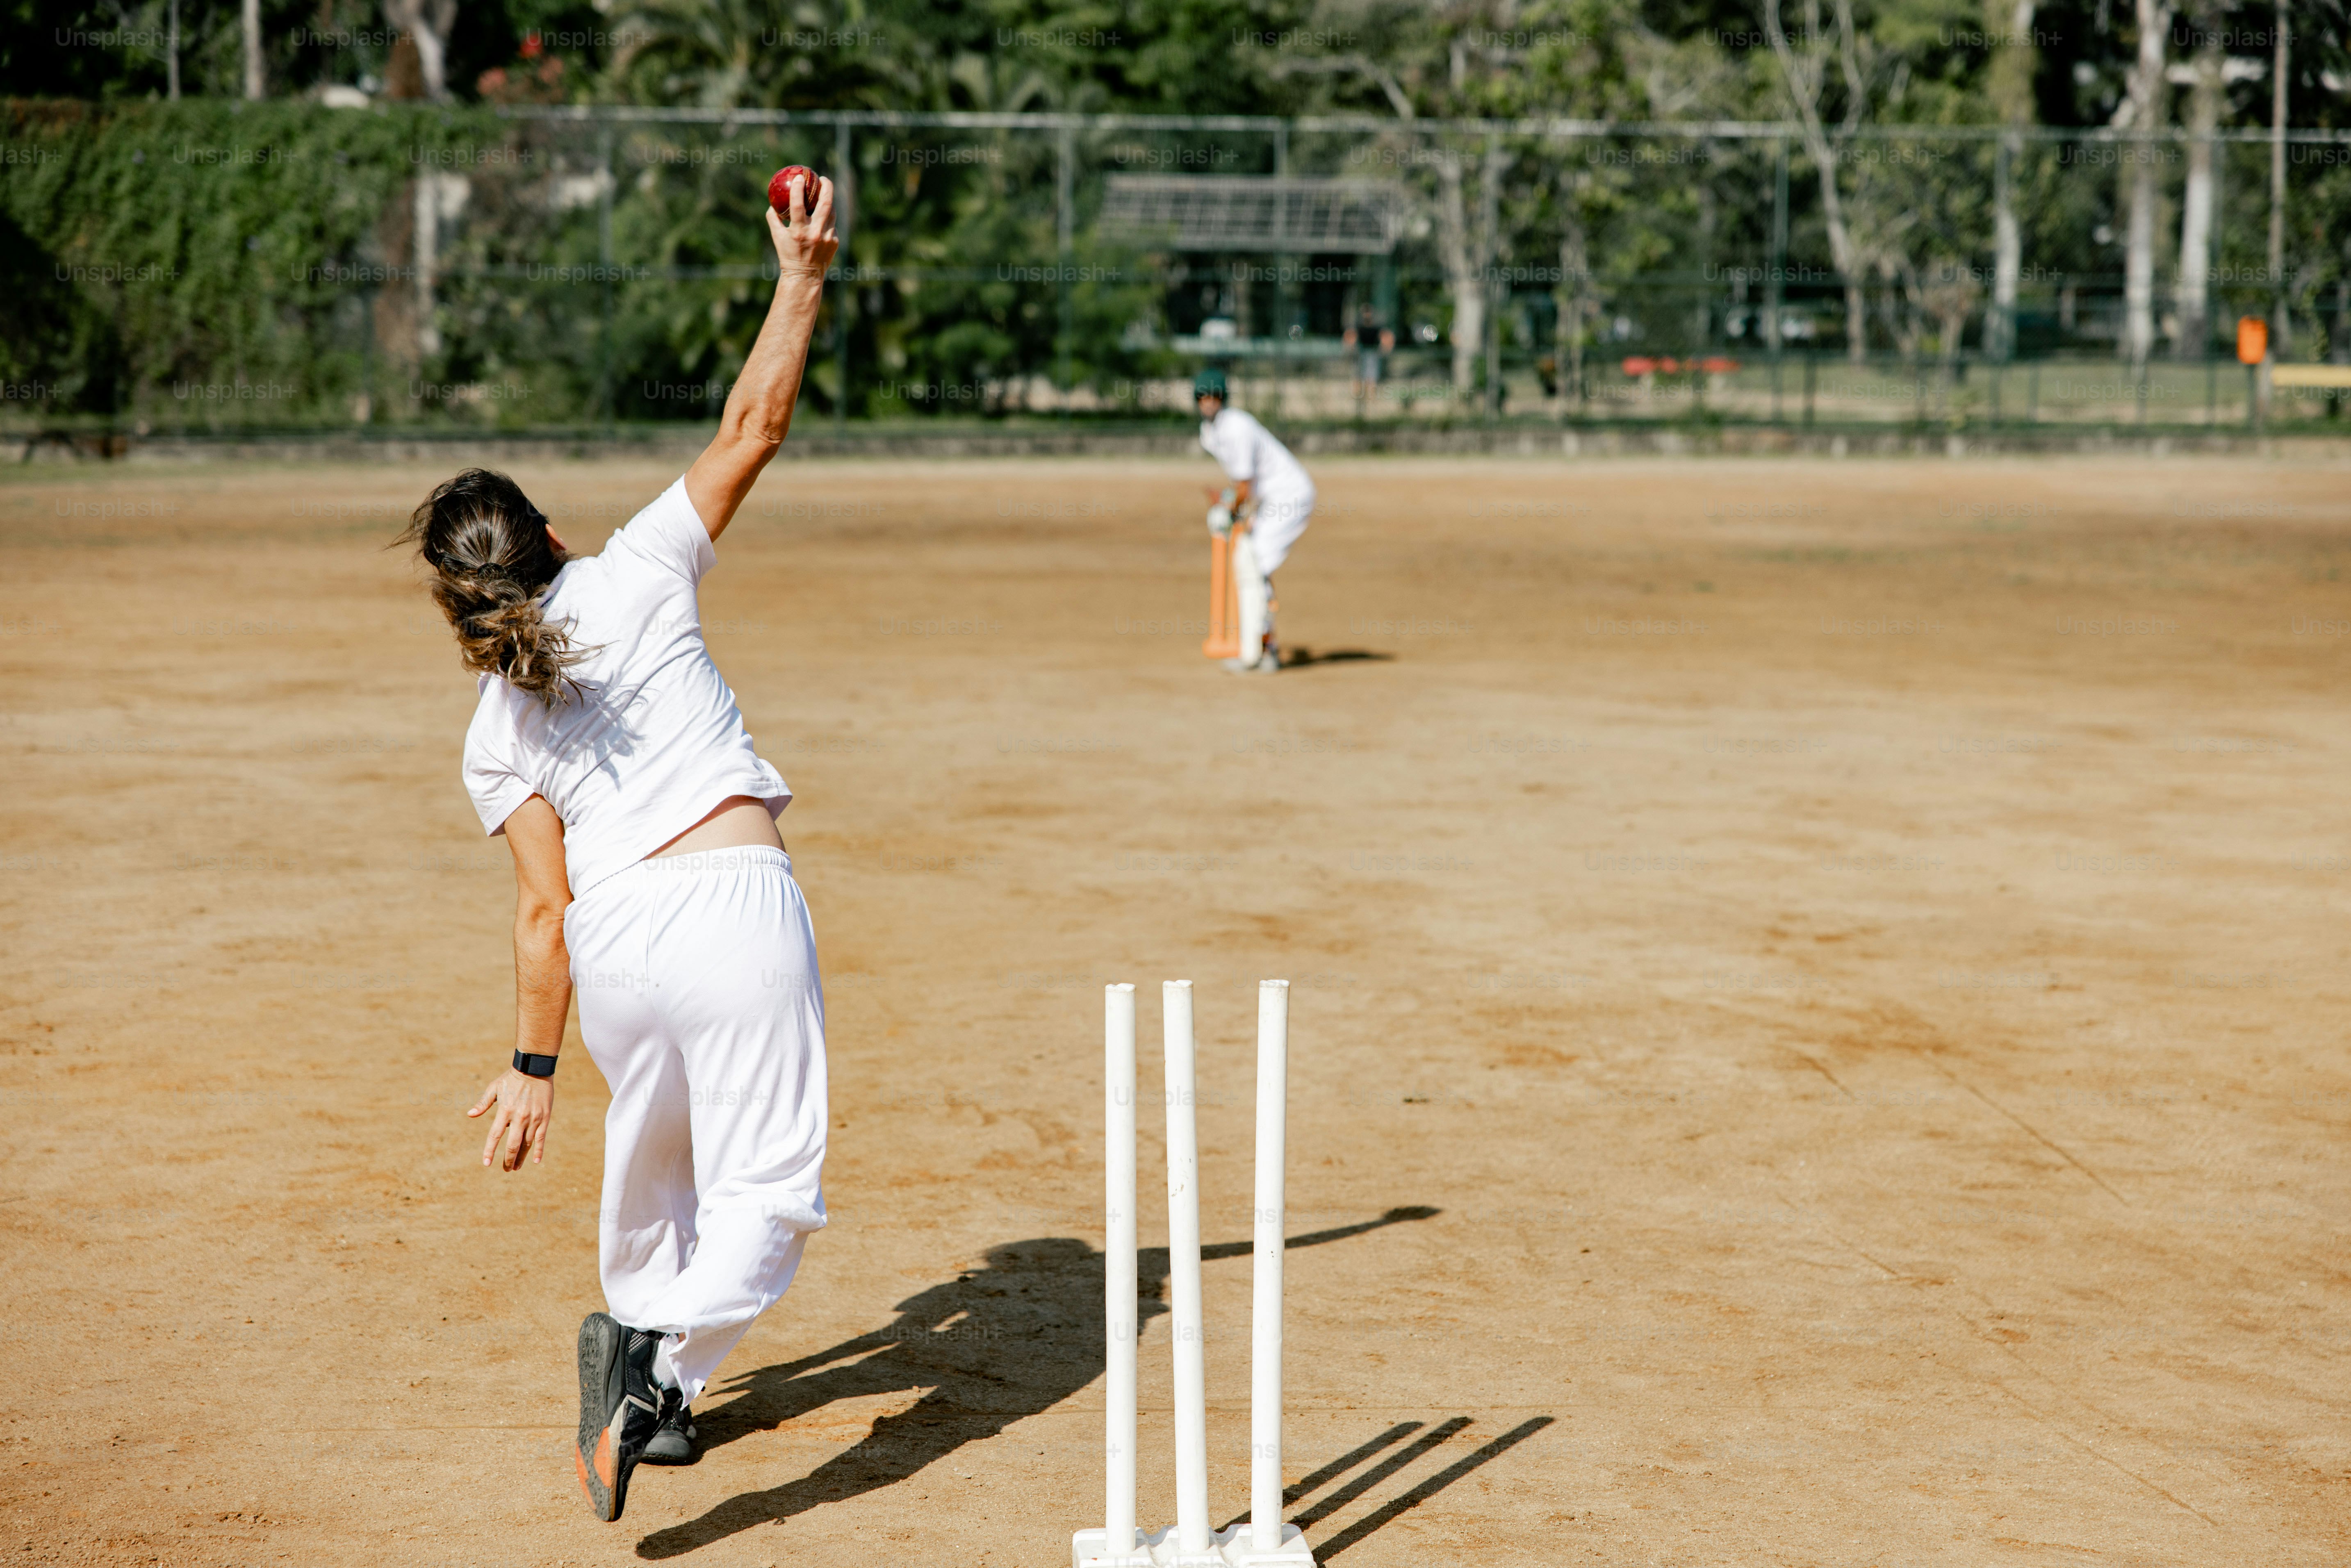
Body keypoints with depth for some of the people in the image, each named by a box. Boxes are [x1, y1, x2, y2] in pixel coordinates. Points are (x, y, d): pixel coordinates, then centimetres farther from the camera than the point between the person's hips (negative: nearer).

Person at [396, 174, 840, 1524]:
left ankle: (645, 1375, 38)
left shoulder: (499, 735, 10)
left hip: (614, 939, 3)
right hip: (736, 901, -3)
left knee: (652, 1160, 29)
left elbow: (547, 914, 6)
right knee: (767, 1189, -1)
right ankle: (660, 1364, -24)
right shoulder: (635, 578, 6)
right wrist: (803, 279, 10)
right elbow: (752, 432, 6)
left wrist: (534, 1069, 13)